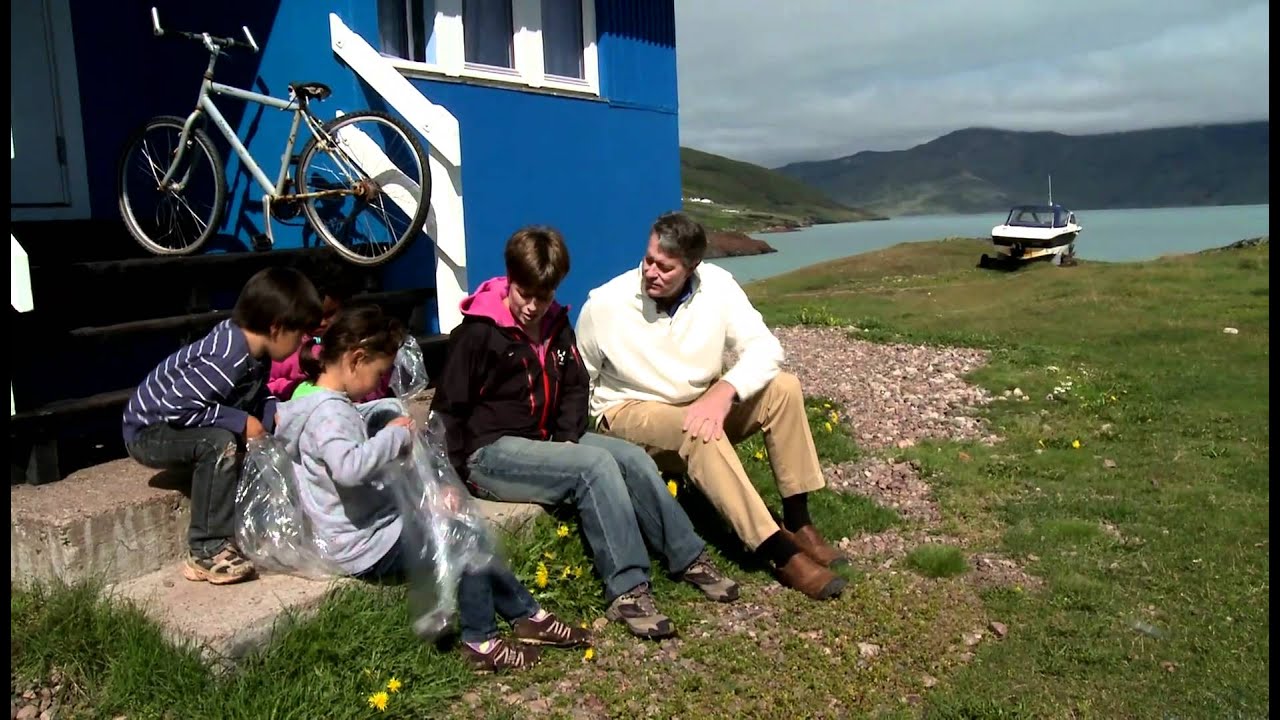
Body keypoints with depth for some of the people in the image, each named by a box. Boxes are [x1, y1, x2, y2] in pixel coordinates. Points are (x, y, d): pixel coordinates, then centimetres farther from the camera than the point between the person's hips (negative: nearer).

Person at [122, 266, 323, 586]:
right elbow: (175, 406, -37)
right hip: (150, 431, -9)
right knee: (220, 442, -35)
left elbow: (256, 394, 11)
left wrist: (276, 413, -10)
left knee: (269, 437, 2)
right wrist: (242, 422, -31)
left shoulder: (253, 349, -5)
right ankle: (207, 551, -27)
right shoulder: (227, 359, -34)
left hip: (186, 426, 9)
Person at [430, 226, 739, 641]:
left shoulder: (556, 326, 8)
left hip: (542, 441, 7)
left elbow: (575, 388, 15)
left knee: (632, 457, -13)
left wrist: (567, 440, -1)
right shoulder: (478, 332, -12)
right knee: (596, 465, -29)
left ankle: (690, 559, -5)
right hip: (490, 452, -7)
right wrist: (457, 475, -13)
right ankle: (627, 592, -29)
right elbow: (448, 409, -10)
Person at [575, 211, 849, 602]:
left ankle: (797, 520, -12)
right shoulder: (605, 304, -17)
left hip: (703, 402, 4)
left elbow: (765, 347, -18)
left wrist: (723, 391, -35)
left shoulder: (716, 285, -14)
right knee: (700, 432, -36)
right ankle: (782, 553, -32)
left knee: (783, 387, -18)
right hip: (631, 413, -4)